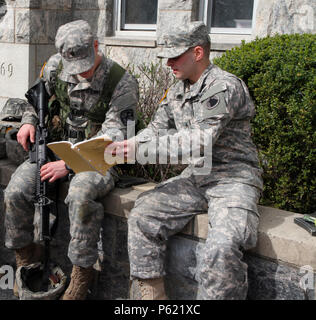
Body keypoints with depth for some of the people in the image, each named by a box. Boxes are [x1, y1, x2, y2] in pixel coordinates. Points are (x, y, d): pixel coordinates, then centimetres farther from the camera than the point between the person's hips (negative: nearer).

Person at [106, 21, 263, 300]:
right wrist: (124, 147, -7)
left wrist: (141, 148, -21)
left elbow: (199, 142, -22)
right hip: (195, 177, 8)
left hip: (234, 179, -7)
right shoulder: (177, 92, 13)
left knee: (221, 248, -31)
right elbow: (156, 130, 13)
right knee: (143, 216, -8)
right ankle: (150, 293, 1)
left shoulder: (225, 87, -14)